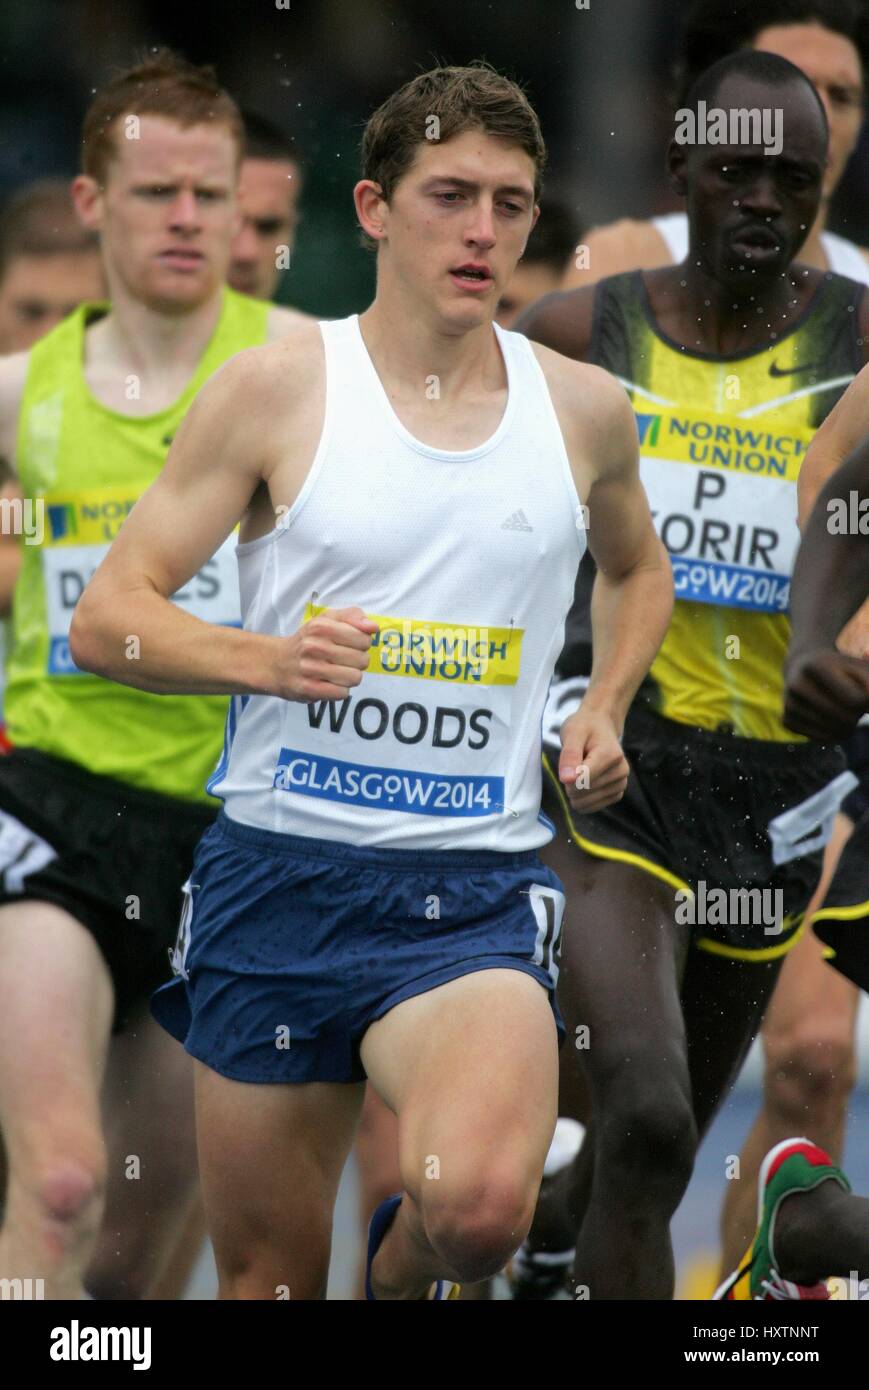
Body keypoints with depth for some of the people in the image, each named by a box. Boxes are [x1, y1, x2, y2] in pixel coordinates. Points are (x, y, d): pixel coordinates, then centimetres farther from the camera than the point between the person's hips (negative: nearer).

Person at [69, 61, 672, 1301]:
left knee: (480, 1202, -26)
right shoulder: (279, 387, -2)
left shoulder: (585, 409, 7)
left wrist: (605, 712, 12)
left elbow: (639, 568, 30)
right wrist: (265, 659, -21)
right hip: (279, 867, 0)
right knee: (267, 1280, 6)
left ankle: (408, 1272, 8)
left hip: (475, 890, 0)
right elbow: (106, 619, -3)